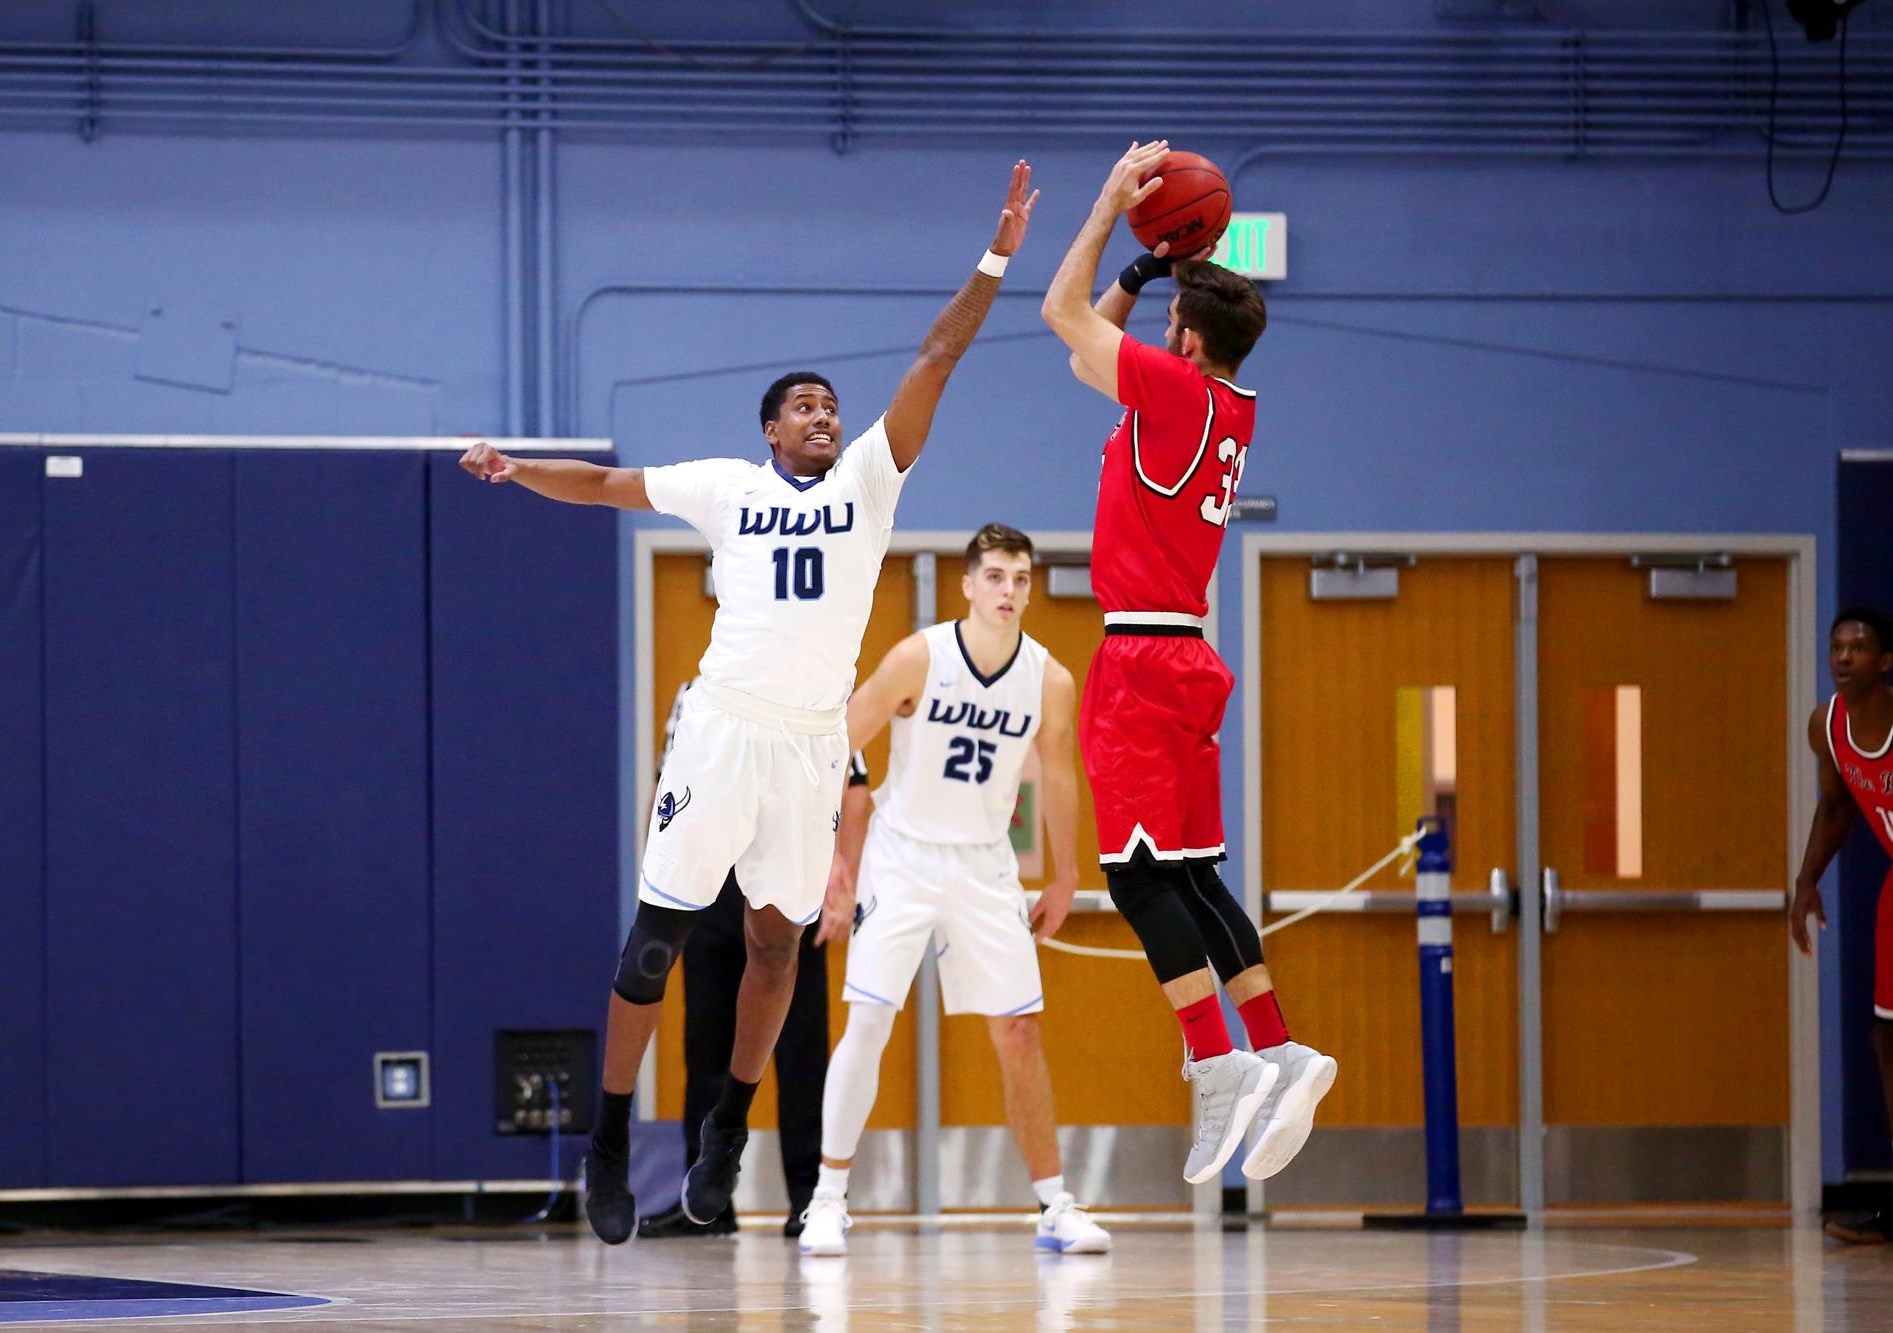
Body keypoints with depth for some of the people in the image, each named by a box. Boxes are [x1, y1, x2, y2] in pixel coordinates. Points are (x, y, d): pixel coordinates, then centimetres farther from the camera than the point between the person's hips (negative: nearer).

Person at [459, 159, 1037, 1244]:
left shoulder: (869, 479, 7)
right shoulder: (727, 486, 5)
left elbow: (936, 363, -2)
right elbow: (605, 485, 10)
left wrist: (994, 264, -9)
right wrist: (518, 471, -5)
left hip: (816, 740, 2)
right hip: (726, 727, -2)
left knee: (778, 940, 7)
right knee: (660, 932, -3)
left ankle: (730, 1126, 26)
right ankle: (611, 1142, 4)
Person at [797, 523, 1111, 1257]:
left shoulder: (1050, 680, -6)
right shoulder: (918, 659, -15)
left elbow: (1057, 778, 9)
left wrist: (1064, 880, 13)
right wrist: (834, 861, -9)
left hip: (985, 866, 3)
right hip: (902, 857, -3)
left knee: (1019, 1034, 2)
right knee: (867, 1024, -10)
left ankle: (1055, 1208, 10)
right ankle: (827, 1202, -3)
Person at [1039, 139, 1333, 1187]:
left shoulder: (1177, 390, -13)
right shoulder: (1228, 410, 12)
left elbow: (1064, 314, -6)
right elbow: (1089, 348, 28)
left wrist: (1114, 201, 1)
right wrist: (1152, 262, 23)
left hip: (1143, 658, -9)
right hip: (1184, 657, 9)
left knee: (1141, 873, -9)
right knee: (1188, 873, 11)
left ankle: (1215, 1066, -16)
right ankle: (1277, 1054, 8)